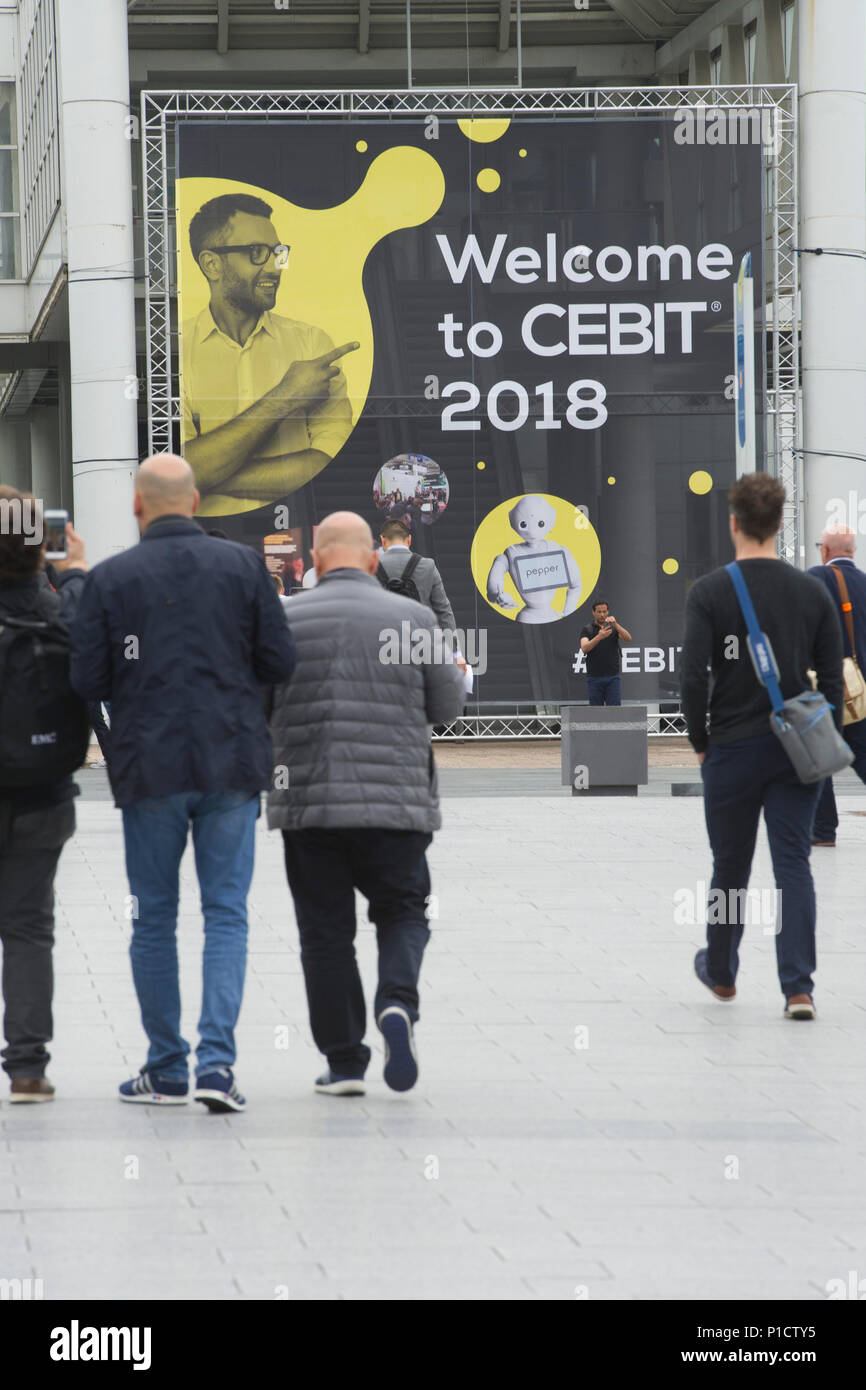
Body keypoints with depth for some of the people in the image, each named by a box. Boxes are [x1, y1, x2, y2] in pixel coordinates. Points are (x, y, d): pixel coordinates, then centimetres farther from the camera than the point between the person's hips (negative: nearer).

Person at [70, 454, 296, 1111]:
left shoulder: (109, 579, -4)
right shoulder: (243, 565, -1)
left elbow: (88, 681, -4)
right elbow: (280, 662, -2)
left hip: (149, 764, 0)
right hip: (232, 762, 1)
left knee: (154, 916, 10)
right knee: (226, 912, 4)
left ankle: (166, 1068, 14)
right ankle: (217, 1059, -10)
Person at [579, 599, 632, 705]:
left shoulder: (614, 628, 7)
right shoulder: (587, 630, 2)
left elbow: (628, 638, -11)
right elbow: (584, 648, -15)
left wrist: (615, 624, -27)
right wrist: (599, 637, -32)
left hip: (613, 677, 0)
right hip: (594, 678, 0)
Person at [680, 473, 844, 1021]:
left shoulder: (710, 592, -8)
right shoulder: (813, 592, 1)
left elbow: (694, 676, -13)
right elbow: (833, 677, 2)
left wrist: (700, 742, 1)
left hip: (732, 750, -1)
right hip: (796, 750, 1)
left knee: (730, 866, 14)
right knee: (794, 865, 0)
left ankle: (721, 972, 33)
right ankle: (799, 986, -12)